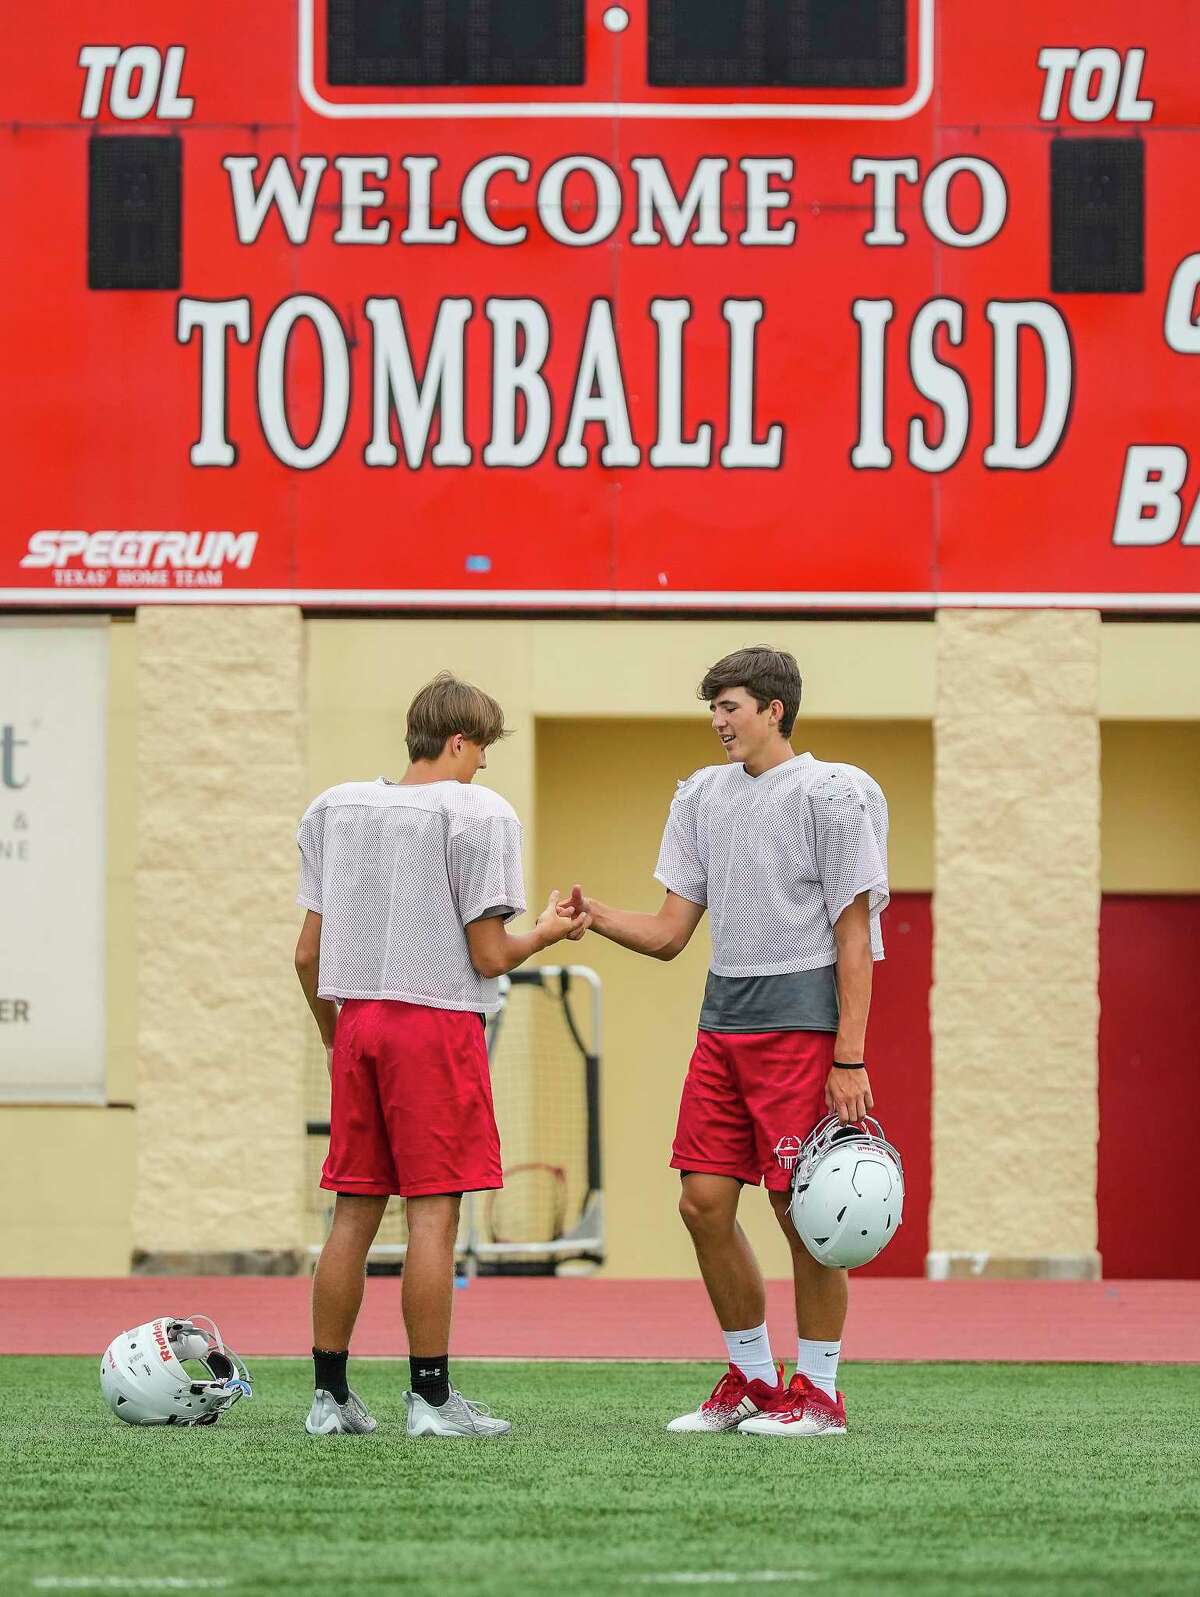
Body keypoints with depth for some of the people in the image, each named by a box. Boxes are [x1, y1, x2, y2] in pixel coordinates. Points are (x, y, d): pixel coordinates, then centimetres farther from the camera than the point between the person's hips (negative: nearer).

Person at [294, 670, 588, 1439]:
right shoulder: (480, 814, -6)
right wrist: (546, 933, 9)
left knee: (354, 1211, 9)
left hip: (356, 1021, 6)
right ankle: (431, 1397, -4)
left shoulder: (333, 808, 10)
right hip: (439, 1023, -6)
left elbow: (309, 953, 10)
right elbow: (488, 956, -9)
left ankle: (330, 1395, 10)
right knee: (435, 1211, -4)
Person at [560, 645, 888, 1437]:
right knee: (705, 1201, 3)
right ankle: (753, 1378, 17)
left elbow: (854, 938, -9)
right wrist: (599, 918, -6)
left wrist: (850, 1061, -14)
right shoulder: (703, 796, 14)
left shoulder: (831, 795, -6)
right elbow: (670, 932, 14)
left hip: (801, 1022, -7)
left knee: (800, 1206, -5)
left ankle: (819, 1392, 5)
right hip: (723, 1019, 7)